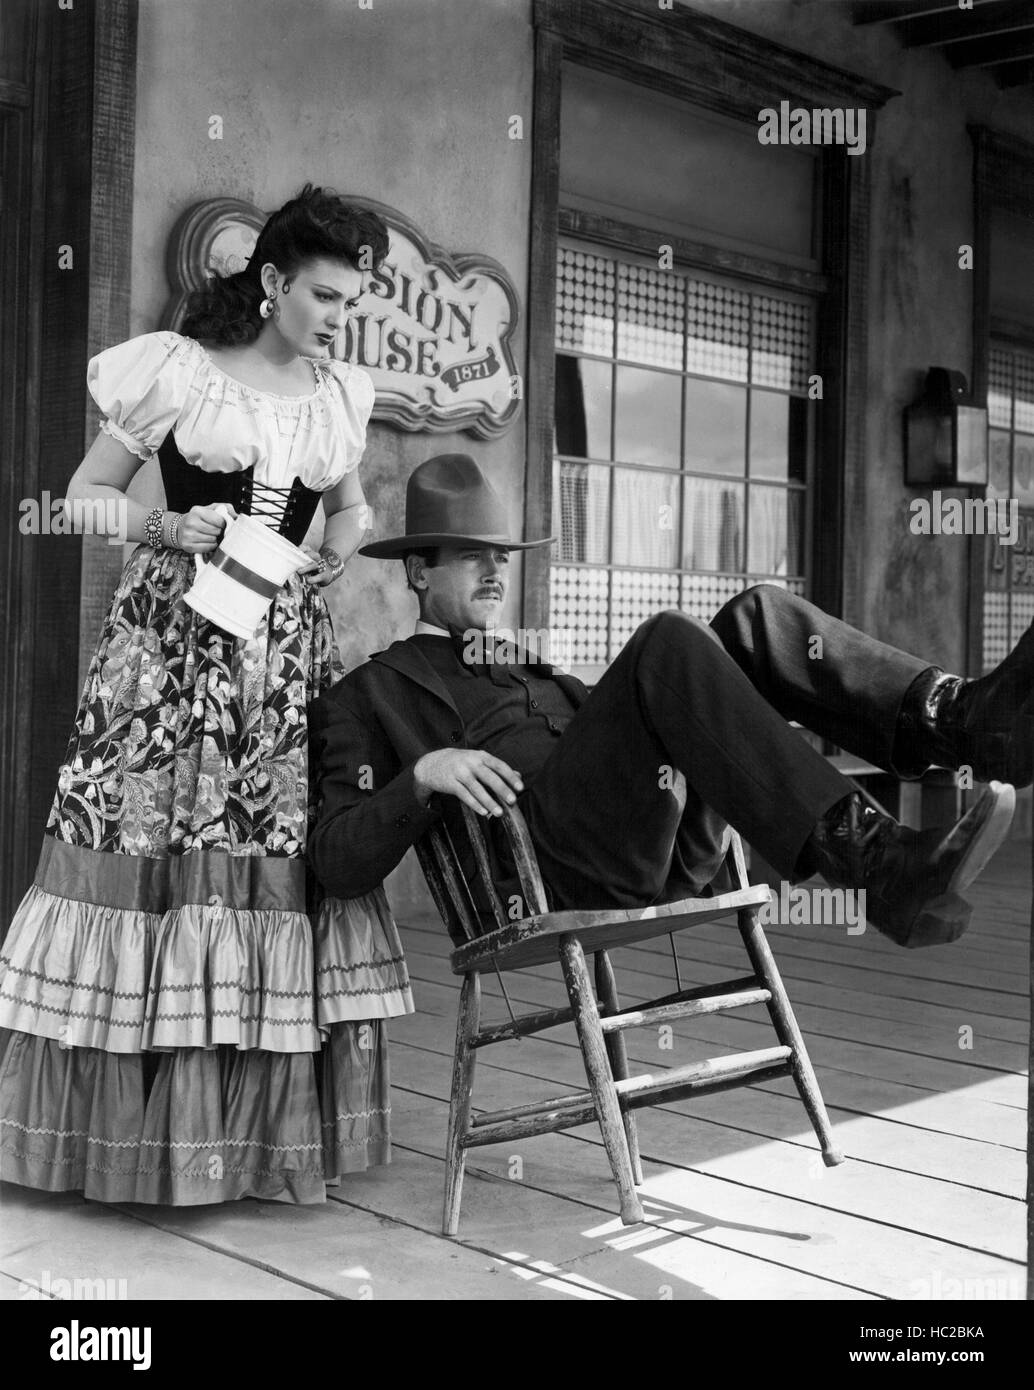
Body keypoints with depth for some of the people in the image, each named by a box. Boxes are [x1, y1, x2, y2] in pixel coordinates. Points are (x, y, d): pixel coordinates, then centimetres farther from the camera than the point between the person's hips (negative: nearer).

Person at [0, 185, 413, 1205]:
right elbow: (86, 492, 2)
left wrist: (334, 555, 7)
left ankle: (271, 1128, 11)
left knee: (284, 855, 1)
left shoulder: (340, 396, 11)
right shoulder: (178, 369, -2)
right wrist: (171, 528, -15)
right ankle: (128, 1123, 7)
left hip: (289, 651, 4)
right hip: (172, 635, -4)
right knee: (146, 851, -6)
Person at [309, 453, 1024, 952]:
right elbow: (338, 863, 4)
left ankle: (966, 719, -33)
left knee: (758, 616, -10)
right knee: (669, 641, -28)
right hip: (553, 857, -6)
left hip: (670, 845, 6)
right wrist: (423, 773, -13)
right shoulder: (365, 696, 18)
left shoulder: (537, 670, 37)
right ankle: (883, 867, -42)